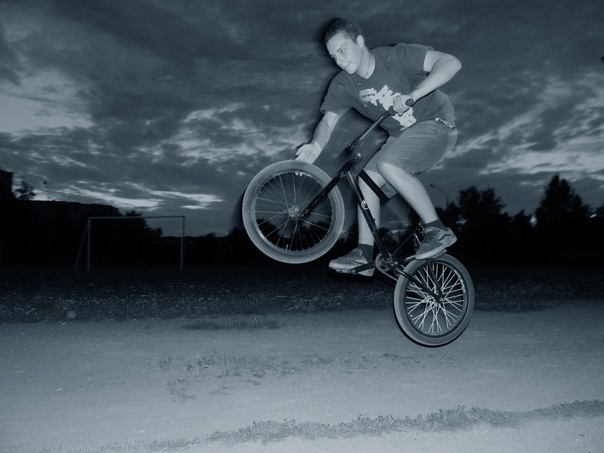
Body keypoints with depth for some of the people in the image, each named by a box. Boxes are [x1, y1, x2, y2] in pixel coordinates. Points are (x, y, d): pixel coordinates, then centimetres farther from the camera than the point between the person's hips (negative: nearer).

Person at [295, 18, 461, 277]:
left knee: (388, 165, -29)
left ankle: (437, 230, -18)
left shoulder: (397, 57, -21)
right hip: (402, 136, 7)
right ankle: (364, 255, -1)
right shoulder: (343, 85, -5)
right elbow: (328, 120, -9)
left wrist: (412, 95, -43)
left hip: (436, 123, -7)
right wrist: (316, 146, -31)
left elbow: (451, 63, -30)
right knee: (367, 178, -7)